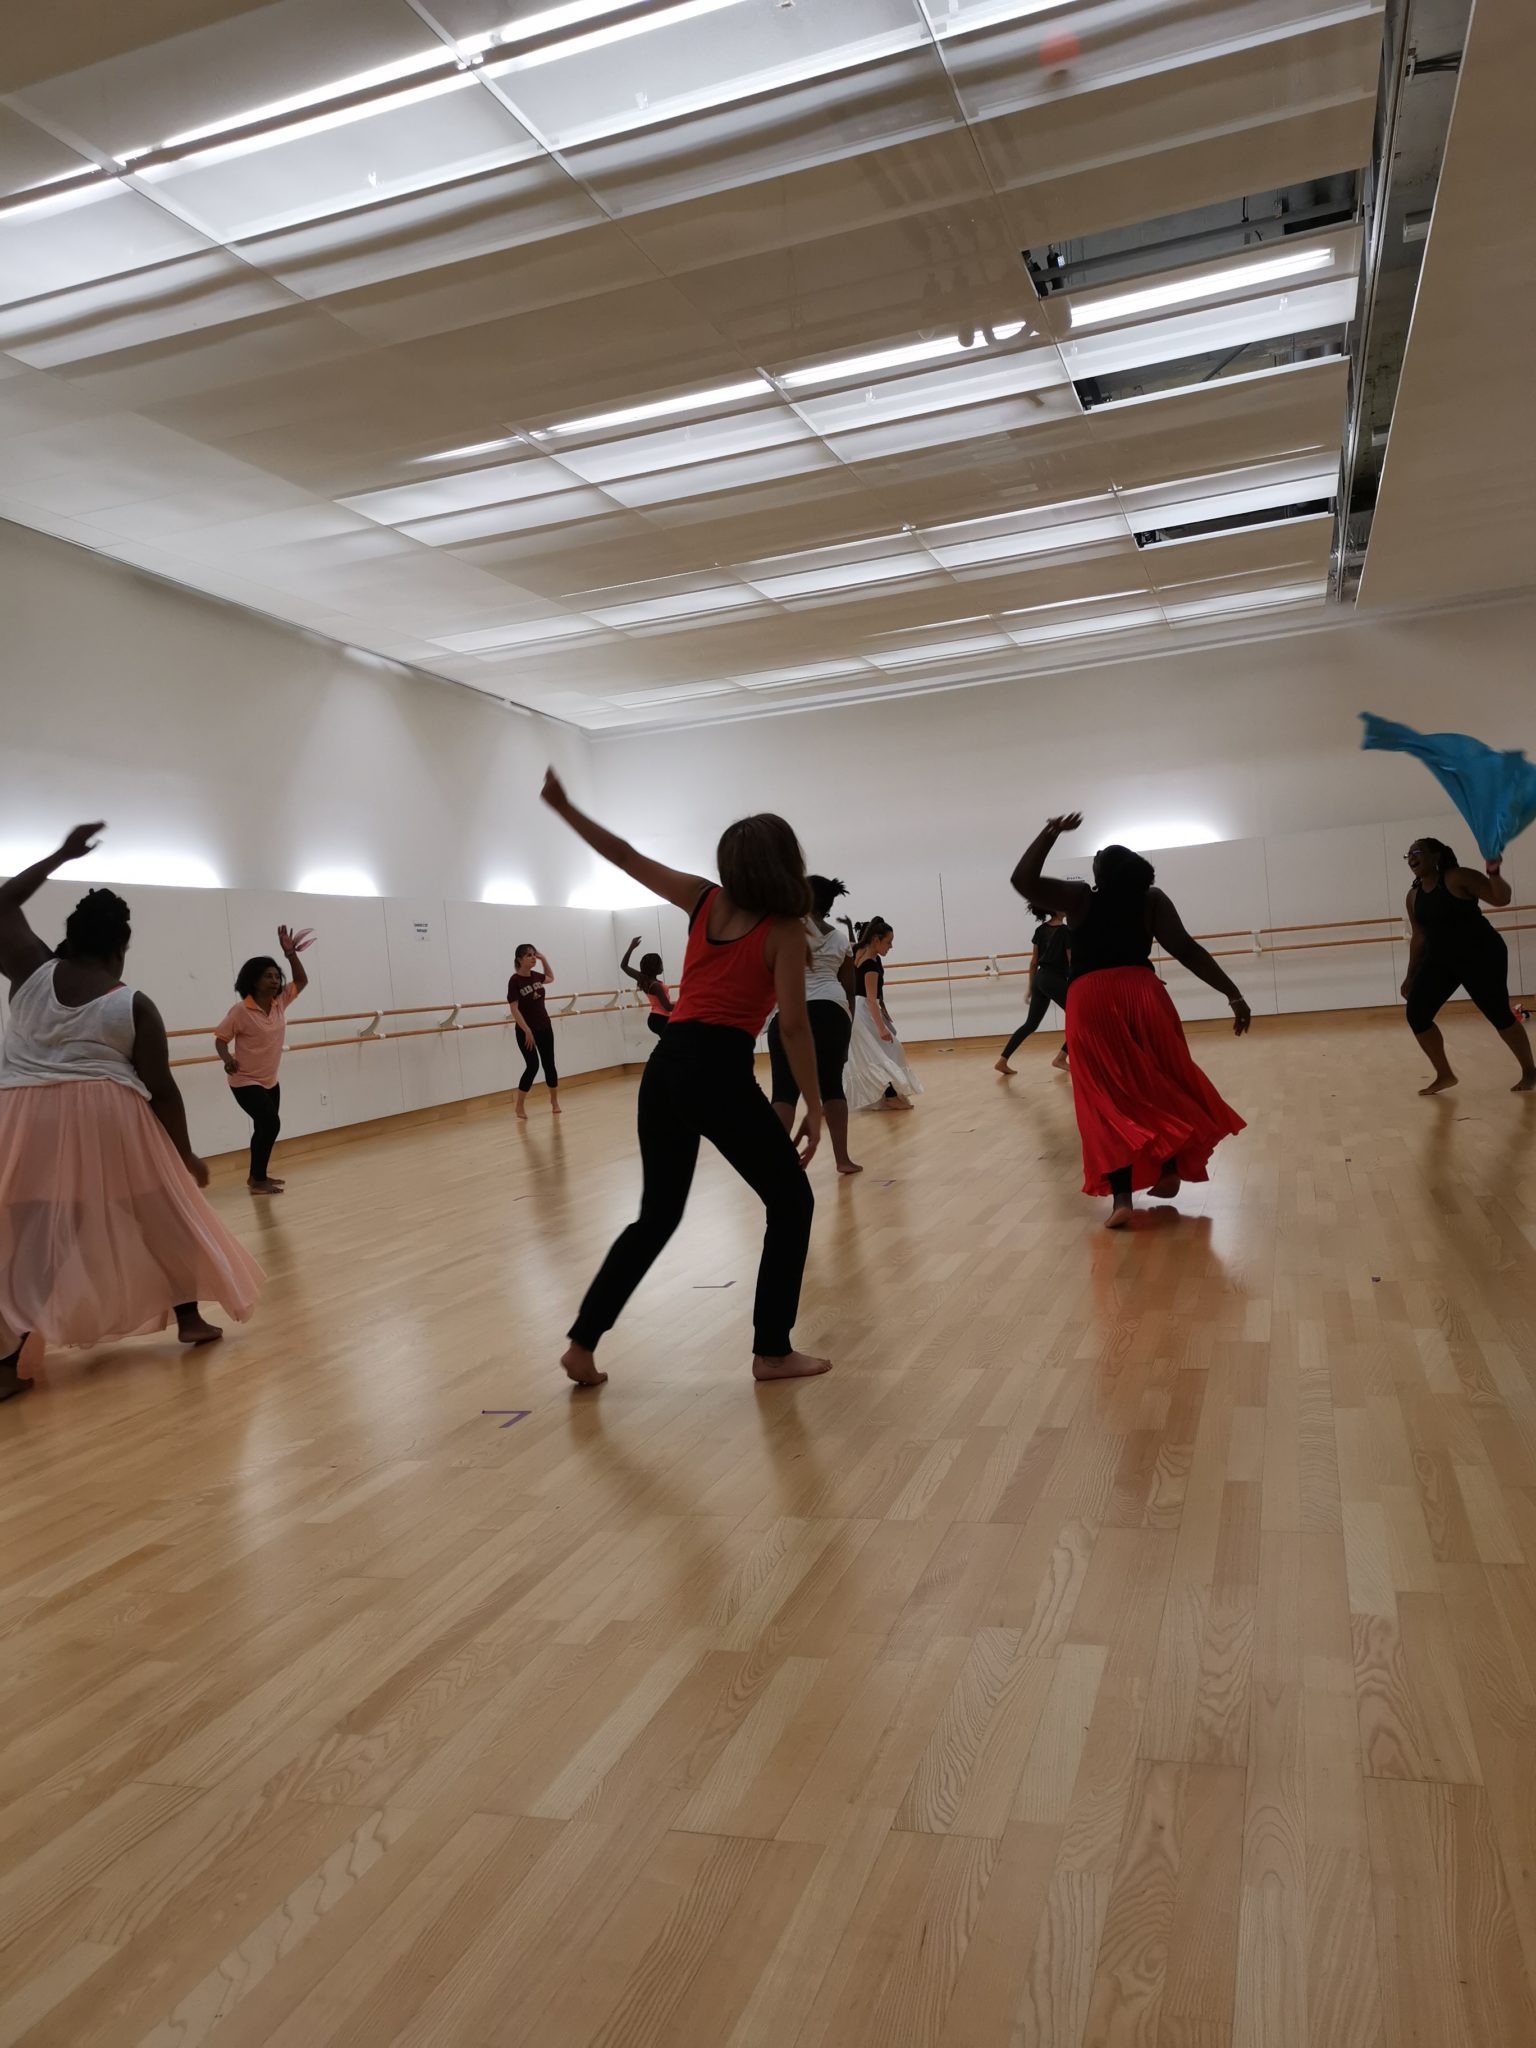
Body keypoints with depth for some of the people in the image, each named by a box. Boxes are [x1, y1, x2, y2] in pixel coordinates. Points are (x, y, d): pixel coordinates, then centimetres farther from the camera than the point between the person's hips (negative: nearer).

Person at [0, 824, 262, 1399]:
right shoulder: (134, 1006, -3)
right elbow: (161, 1090, -2)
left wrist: (62, 854, 23)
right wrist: (186, 1155, 7)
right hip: (107, 1123, -2)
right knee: (163, 1213, 15)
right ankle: (190, 1318, 22)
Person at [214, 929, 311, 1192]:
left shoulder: (280, 1002, -3)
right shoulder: (241, 1011, -19)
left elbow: (301, 981, 3)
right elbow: (221, 1038, -12)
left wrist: (291, 953, -10)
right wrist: (228, 1059, -32)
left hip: (270, 1081, 7)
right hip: (245, 1082, -7)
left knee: (265, 1127, 17)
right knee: (270, 1123, -19)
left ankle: (257, 1175, 35)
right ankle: (258, 1180, -7)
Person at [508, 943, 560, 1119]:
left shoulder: (536, 976, 4)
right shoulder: (515, 980, -15)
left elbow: (551, 977, 28)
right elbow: (514, 1009, -18)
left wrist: (544, 959, 14)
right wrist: (527, 1031, -22)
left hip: (545, 1027, 6)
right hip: (526, 1030, -6)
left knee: (549, 1064, 7)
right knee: (532, 1065, -10)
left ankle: (554, 1101, 21)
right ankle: (520, 1106, 0)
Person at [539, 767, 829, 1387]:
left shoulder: (704, 900, 11)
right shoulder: (784, 930, -2)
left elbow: (627, 856, 15)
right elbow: (792, 1026, -8)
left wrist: (564, 807, 25)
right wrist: (814, 1106, -3)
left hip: (665, 1069, 6)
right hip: (721, 1075, -6)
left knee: (657, 1215, 18)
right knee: (791, 1203, 12)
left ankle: (583, 1343, 16)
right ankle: (773, 1351, 13)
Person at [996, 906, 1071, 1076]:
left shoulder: (1040, 930, 10)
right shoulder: (1065, 930, -11)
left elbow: (1034, 962, 12)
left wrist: (1031, 987, 18)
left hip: (1040, 979, 7)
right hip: (1055, 980, -7)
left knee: (1031, 1023, 11)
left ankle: (1003, 1061, 5)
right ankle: (1060, 1058, 2)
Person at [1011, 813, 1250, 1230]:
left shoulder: (1079, 899, 3)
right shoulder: (1151, 899, 5)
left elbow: (1022, 880, 2)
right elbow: (1186, 950, -2)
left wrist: (1051, 833, 6)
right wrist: (1233, 993, -1)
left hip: (1091, 1004, -1)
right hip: (1143, 996, 1)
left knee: (1107, 1098, 0)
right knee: (1160, 1084, 21)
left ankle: (1121, 1196, -11)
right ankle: (1169, 1171, 24)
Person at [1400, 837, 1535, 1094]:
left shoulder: (1458, 878, -12)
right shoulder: (1414, 896, 7)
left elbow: (1502, 899, -17)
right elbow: (1419, 937, 14)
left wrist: (1494, 874, -35)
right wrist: (1410, 976, 14)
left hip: (1481, 955, -6)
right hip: (1439, 960, 6)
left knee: (1499, 1014, -4)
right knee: (1416, 1015, -5)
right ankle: (1444, 1075, 8)